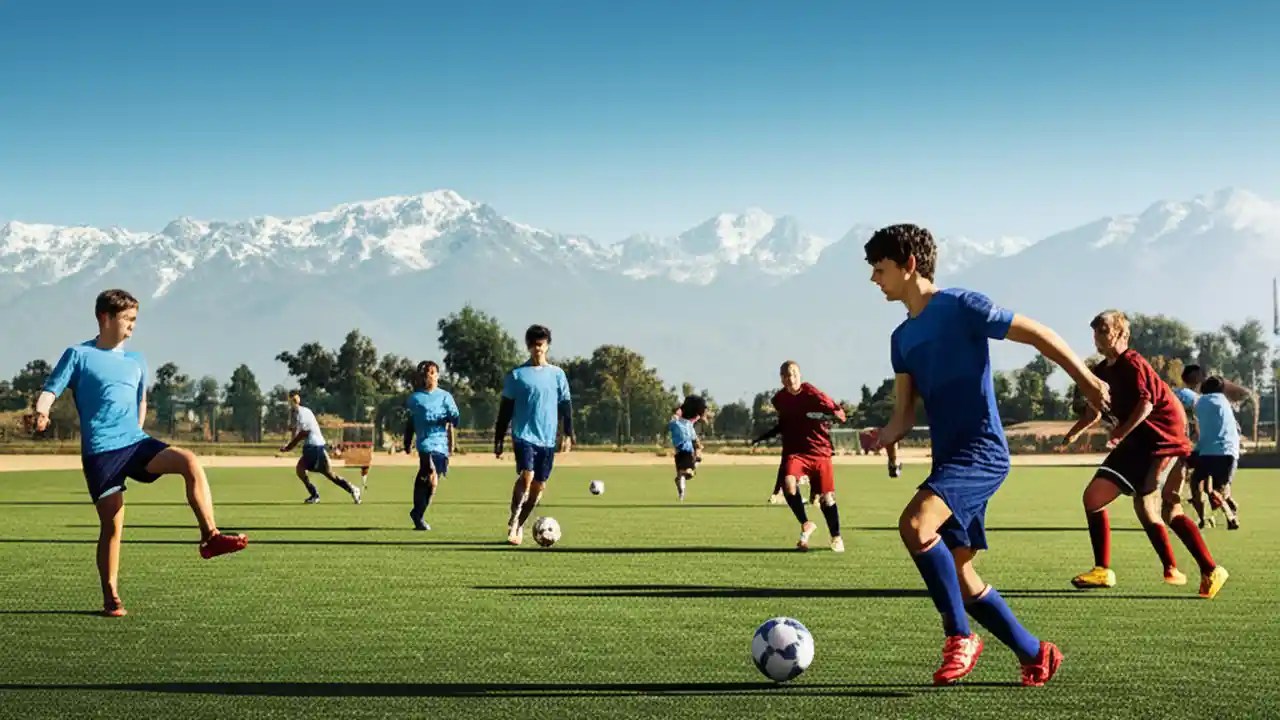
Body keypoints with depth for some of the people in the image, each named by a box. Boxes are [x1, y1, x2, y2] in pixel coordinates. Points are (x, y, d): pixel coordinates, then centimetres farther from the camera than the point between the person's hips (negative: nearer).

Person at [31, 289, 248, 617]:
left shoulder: (136, 361, 15)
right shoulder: (78, 355, 0)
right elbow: (50, 390, -7)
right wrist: (41, 413, -28)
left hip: (137, 443, 4)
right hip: (100, 452, -4)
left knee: (190, 462, -21)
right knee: (113, 524, -4)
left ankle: (210, 537, -22)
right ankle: (111, 597, 10)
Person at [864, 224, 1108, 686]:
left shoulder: (962, 307, -8)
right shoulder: (902, 338, 15)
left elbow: (1037, 334, -5)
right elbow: (905, 415, 13)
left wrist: (1088, 382, -7)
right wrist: (882, 437, -8)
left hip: (982, 452, -9)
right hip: (949, 458, 9)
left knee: (915, 524, -29)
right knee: (957, 574, 8)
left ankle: (959, 637, -15)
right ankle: (1035, 656, 22)